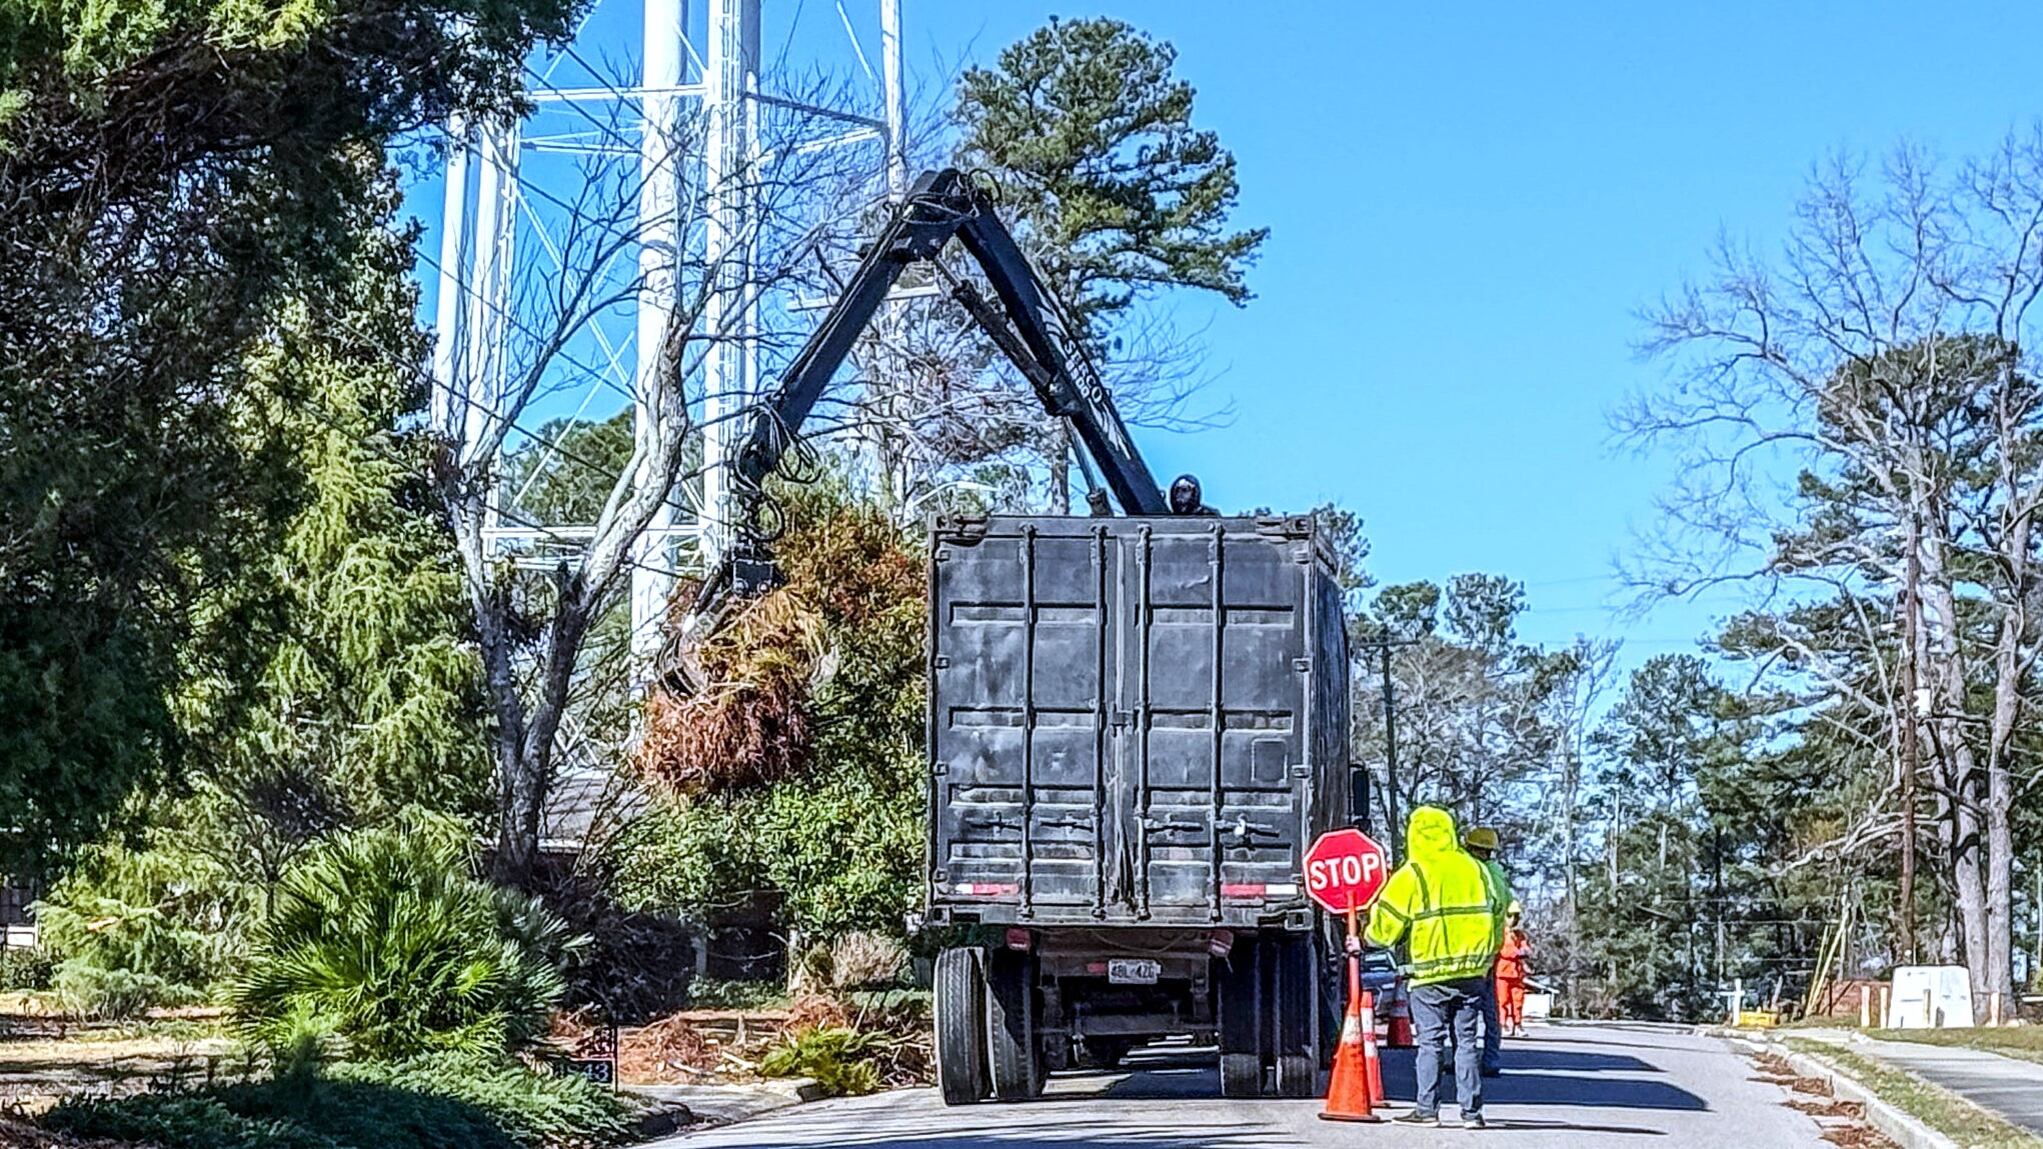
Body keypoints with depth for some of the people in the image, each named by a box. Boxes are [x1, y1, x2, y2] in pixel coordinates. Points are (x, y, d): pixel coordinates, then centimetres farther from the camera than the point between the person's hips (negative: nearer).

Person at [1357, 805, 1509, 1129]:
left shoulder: (1411, 875, -7)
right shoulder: (1476, 869, 8)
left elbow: (1386, 927, -6)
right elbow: (1497, 917, 15)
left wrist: (1366, 941, 15)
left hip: (1430, 973, -4)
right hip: (1473, 972, 4)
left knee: (1430, 1042, 2)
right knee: (1467, 1041, 7)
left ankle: (1427, 1109, 1)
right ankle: (1471, 1111, 6)